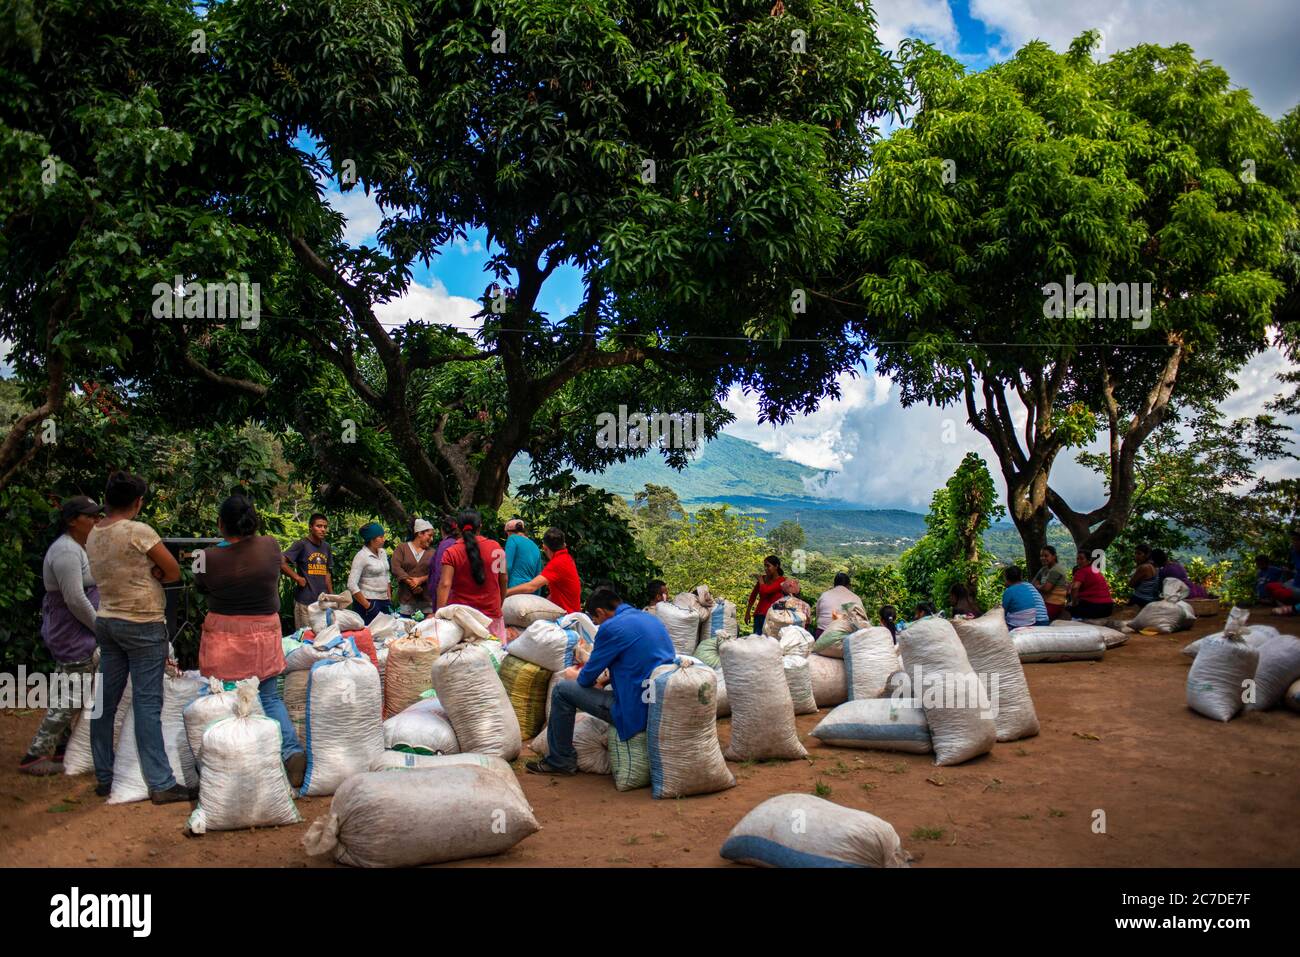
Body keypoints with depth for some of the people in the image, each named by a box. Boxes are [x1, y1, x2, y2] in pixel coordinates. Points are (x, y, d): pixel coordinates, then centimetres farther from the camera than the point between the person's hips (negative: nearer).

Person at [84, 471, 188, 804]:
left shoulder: (92, 535, 7)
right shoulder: (138, 532, -16)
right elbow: (174, 572, -10)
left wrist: (144, 572, 1)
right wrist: (152, 574, 3)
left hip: (106, 622, 8)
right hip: (143, 624, -8)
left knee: (106, 701, 12)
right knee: (147, 704, -6)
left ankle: (104, 777, 20)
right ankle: (161, 784, -2)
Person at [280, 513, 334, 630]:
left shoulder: (326, 547, 13)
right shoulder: (301, 544, -7)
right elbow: (281, 563, -15)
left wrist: (331, 595, 17)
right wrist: (298, 578, -12)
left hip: (323, 599, 6)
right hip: (305, 600, -6)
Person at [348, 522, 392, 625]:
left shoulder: (382, 552, 11)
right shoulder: (361, 556, -11)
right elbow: (352, 585, -16)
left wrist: (389, 600, 13)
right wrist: (367, 606, -16)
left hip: (384, 601, 7)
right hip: (368, 602, -7)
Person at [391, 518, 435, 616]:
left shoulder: (431, 553, 12)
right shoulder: (402, 548, 7)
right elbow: (395, 567, -6)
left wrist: (421, 580, -15)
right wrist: (410, 582, -14)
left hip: (427, 597, 1)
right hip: (406, 597, -1)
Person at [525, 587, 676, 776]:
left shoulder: (612, 627, -13)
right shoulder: (651, 619, 12)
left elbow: (587, 678, -4)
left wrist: (574, 675, 18)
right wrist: (603, 680, 22)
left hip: (637, 711, -9)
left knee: (562, 690, 2)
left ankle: (561, 761, 13)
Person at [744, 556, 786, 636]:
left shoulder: (782, 581, -6)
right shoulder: (763, 578, 11)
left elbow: (765, 590, -19)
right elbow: (753, 595, 20)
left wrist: (760, 580, -1)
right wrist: (747, 612, 20)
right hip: (759, 615, 5)